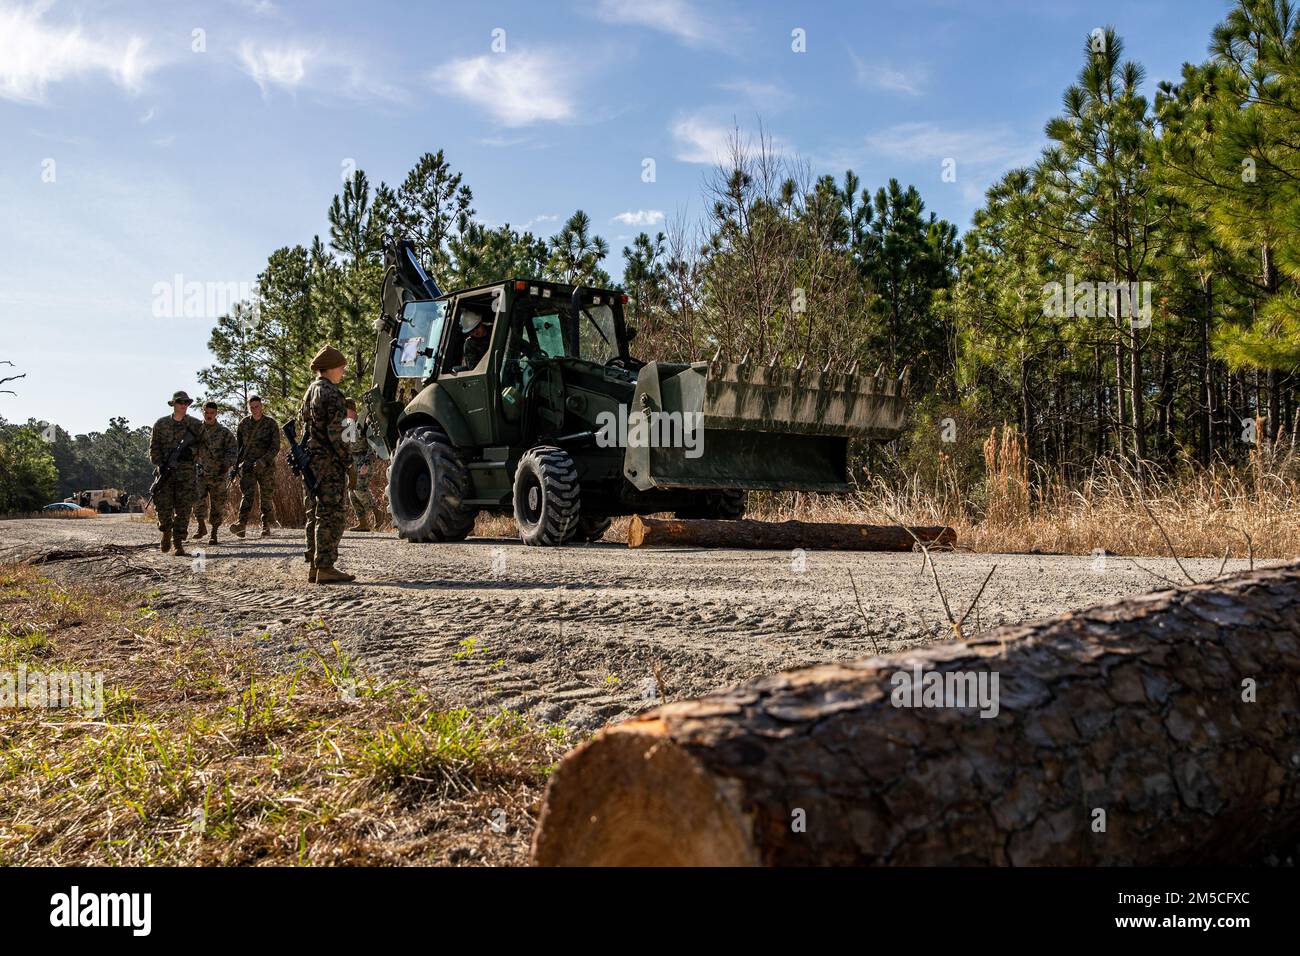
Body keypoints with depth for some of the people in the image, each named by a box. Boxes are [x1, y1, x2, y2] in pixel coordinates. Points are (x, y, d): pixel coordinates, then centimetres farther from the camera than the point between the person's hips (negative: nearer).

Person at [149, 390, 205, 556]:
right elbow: (154, 447, 6)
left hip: (186, 471, 0)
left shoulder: (195, 425, 8)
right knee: (163, 505, -6)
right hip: (165, 470, 0)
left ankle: (178, 544, 0)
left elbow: (202, 444, 10)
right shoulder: (161, 424, 7)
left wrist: (191, 450, -11)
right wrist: (160, 465, -8)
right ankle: (166, 532, 23)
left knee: (183, 508, -5)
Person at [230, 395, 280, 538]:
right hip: (248, 464, 1)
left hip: (266, 466, -1)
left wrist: (263, 461, -20)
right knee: (247, 493, -15)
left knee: (267, 496, 3)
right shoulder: (244, 423, 6)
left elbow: (275, 447, -7)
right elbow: (238, 444, 17)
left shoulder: (271, 423, -3)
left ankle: (266, 526, 11)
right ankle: (242, 523, -25)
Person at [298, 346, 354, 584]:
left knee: (315, 515, 12)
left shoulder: (309, 393, 17)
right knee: (330, 514, -8)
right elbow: (336, 433, -18)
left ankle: (314, 566, 16)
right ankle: (325, 568, -10)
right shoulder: (331, 394, -13)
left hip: (309, 461, 10)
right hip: (329, 463, -10)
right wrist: (352, 459, -13)